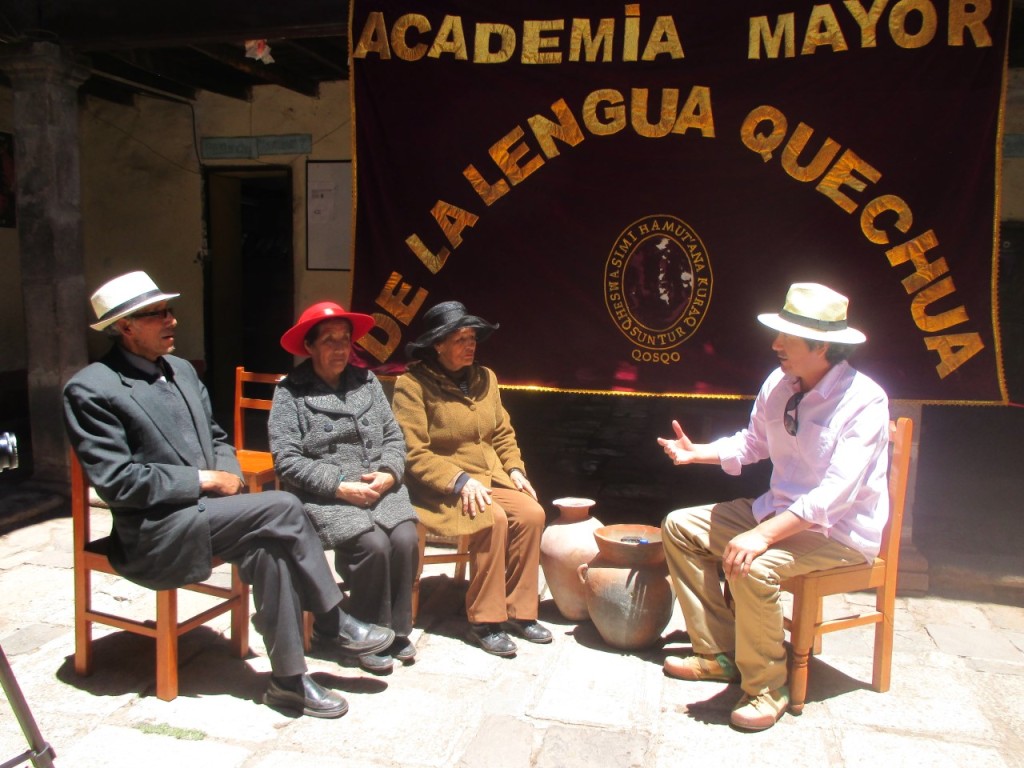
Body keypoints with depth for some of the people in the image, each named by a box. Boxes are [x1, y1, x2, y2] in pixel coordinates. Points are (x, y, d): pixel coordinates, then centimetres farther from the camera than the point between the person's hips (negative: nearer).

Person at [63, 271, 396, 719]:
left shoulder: (181, 370, 14)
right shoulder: (90, 389, -10)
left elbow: (216, 438, 21)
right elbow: (116, 482, -16)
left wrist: (228, 476, -2)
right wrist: (203, 480, -15)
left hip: (206, 509, 7)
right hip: (155, 533, -7)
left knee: (269, 549, -23)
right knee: (282, 508, -24)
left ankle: (289, 681, -7)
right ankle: (333, 626, -9)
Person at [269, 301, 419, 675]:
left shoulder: (367, 381, 14)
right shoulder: (290, 392, 0)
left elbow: (394, 437, 13)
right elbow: (287, 460, -8)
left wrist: (389, 473, -8)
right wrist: (340, 487, -16)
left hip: (380, 488, 4)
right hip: (324, 496, -4)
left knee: (405, 539, -22)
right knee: (372, 544, -27)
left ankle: (397, 631, -1)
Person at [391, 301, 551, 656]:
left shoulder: (484, 378, 10)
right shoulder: (413, 384, -11)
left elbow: (503, 433, 17)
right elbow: (412, 454, -16)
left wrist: (515, 469, 0)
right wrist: (459, 481, -24)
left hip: (489, 479, 6)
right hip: (439, 489, -6)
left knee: (532, 513, -18)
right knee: (494, 520, -29)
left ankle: (518, 611, -4)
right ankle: (484, 622, -14)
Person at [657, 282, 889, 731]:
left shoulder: (863, 401, -22)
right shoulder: (779, 384, -1)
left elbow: (837, 492, -31)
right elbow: (754, 442, 18)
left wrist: (764, 534, -39)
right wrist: (695, 453, 6)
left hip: (841, 531, -8)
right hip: (779, 509, 8)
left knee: (750, 567, -34)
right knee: (680, 527, 3)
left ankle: (766, 688, -8)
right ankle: (718, 654, 8)